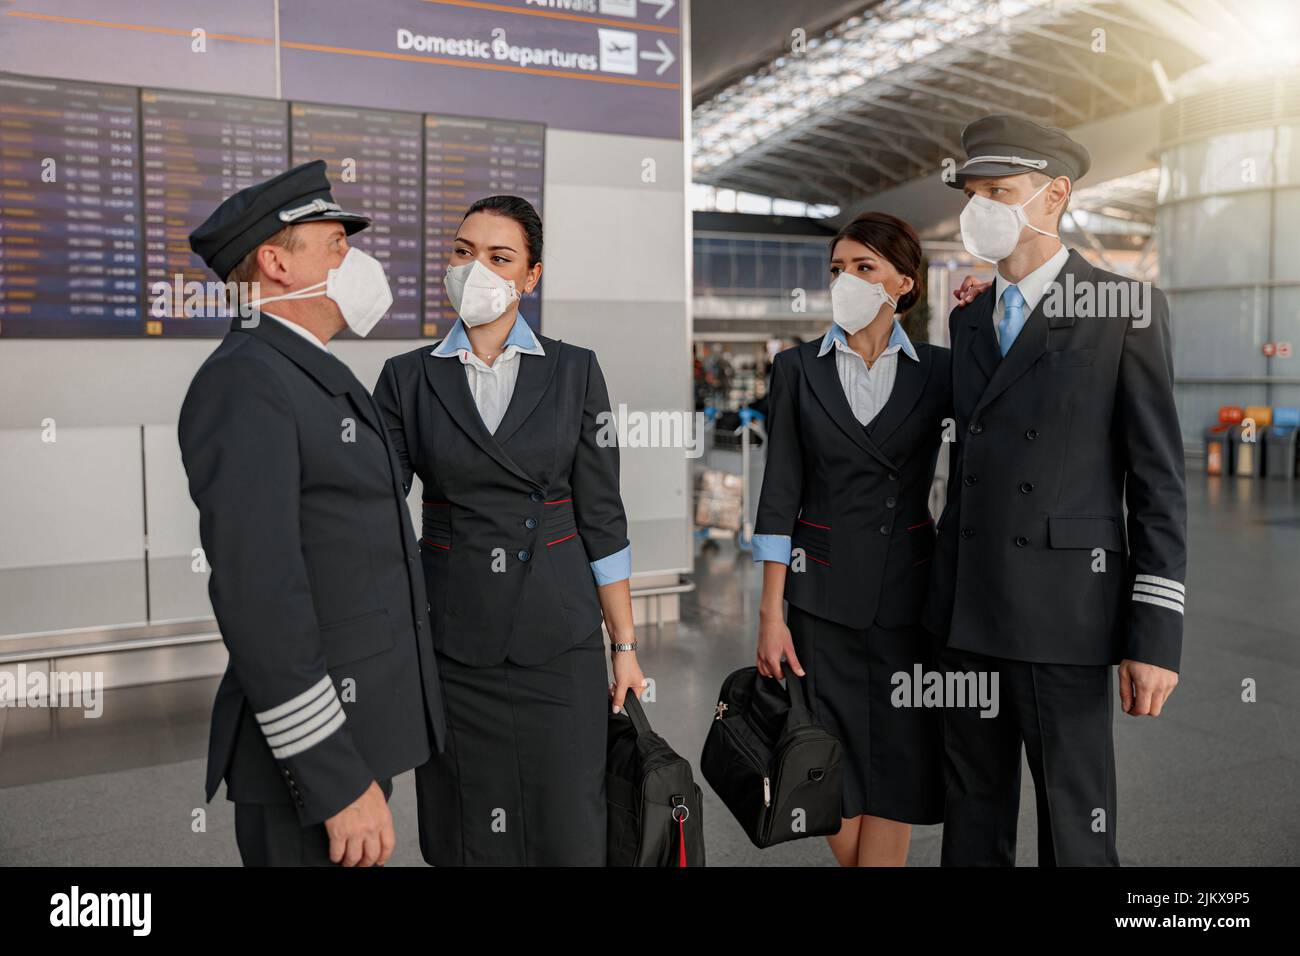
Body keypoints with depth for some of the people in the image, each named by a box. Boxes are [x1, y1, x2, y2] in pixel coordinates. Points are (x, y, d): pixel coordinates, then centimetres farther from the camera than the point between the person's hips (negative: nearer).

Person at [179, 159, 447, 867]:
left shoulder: (304, 380, 14)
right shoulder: (242, 385, -18)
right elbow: (255, 596, -25)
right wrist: (338, 781, -24)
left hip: (354, 727, 10)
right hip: (312, 753, -10)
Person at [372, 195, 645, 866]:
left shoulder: (574, 371, 0)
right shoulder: (407, 378, 2)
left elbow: (600, 515, 1)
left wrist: (625, 646, 0)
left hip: (558, 636, 0)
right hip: (451, 639, 1)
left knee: (566, 832, 5)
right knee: (464, 836, 11)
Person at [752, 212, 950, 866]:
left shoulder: (938, 371, 4)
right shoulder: (798, 369, 1)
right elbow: (779, 497, -2)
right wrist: (771, 612, -6)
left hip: (908, 590, 1)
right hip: (824, 591, 0)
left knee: (898, 761, 5)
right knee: (835, 764, 6)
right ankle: (855, 858, 31)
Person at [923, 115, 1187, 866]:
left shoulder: (1127, 312, -6)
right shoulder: (969, 318, 12)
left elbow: (1160, 483, -8)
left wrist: (1156, 634, -12)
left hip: (1065, 612, -5)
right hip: (969, 609, 6)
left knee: (1074, 828, 4)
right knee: (974, 818, 14)